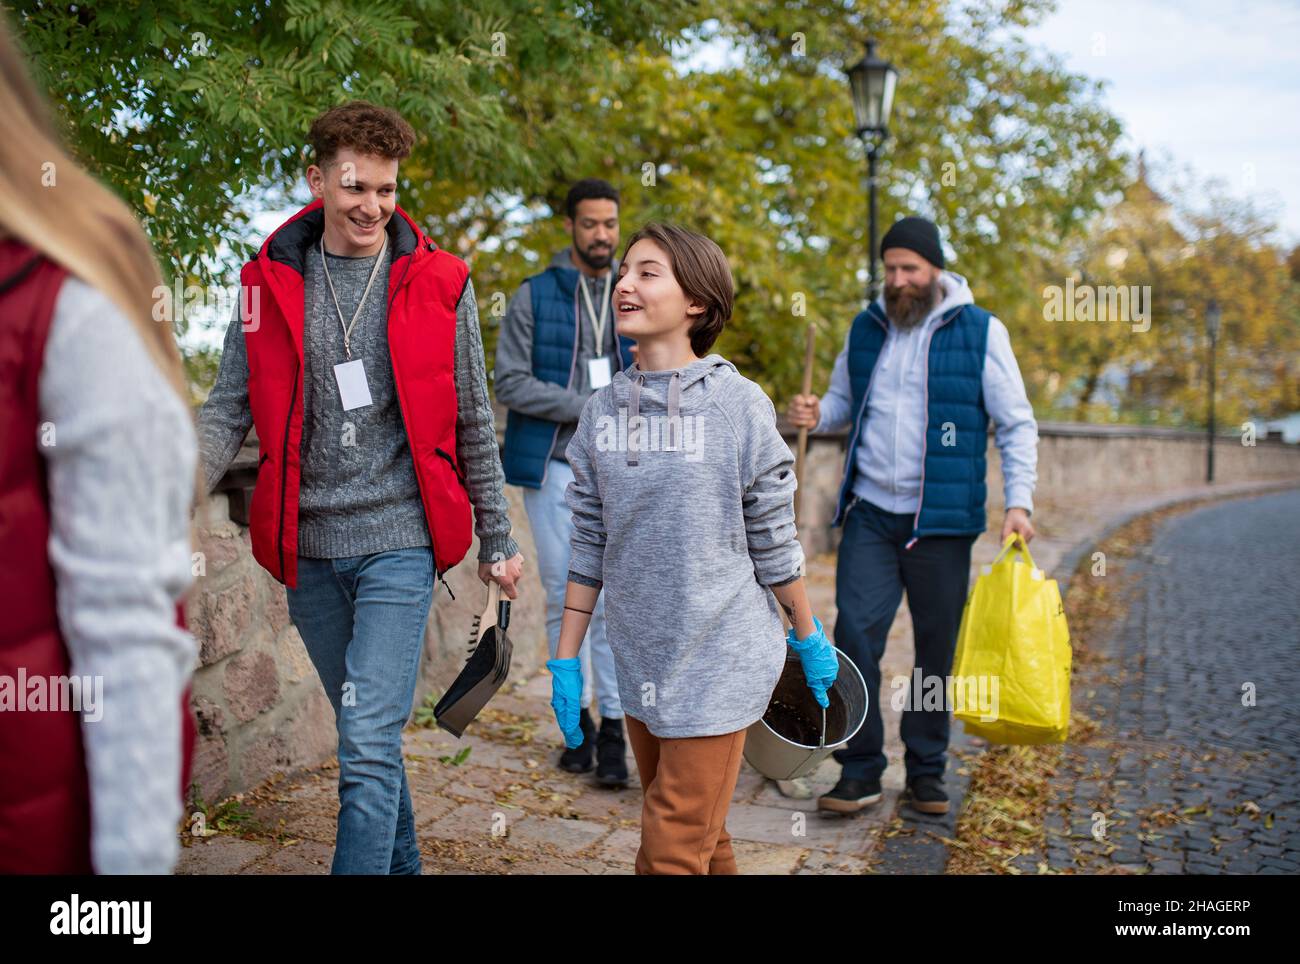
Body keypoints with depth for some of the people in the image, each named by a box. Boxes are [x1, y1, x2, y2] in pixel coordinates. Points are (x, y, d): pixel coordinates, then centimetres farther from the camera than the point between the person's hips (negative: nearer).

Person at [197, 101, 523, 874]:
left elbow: (472, 425, 4)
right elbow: (229, 412, 3)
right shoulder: (272, 284, 4)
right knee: (367, 732, 17)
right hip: (306, 548, 3)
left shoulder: (438, 284, -1)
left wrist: (498, 540, 8)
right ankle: (401, 863, 36)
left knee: (369, 744, -9)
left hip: (399, 541, -3)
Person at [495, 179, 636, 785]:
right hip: (552, 467, 0)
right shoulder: (533, 297, 2)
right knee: (563, 597, 7)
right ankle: (578, 720, 20)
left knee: (611, 599, -4)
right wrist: (585, 407, -14)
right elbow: (509, 382, -5)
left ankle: (613, 731, 6)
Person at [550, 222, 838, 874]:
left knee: (672, 852, -2)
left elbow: (773, 539, -3)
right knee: (703, 841, 19)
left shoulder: (738, 405, -10)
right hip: (641, 665, 5)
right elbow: (590, 545, 6)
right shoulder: (602, 411, 2)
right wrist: (566, 658, 6)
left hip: (719, 662, -4)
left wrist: (809, 640, 5)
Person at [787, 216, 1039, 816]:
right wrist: (816, 415, -3)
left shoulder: (981, 332, 0)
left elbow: (1016, 425, 1)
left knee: (937, 650, 7)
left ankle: (926, 771, 22)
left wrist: (1018, 502, -11)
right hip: (870, 513, 2)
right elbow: (844, 401, 21)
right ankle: (860, 770, 6)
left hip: (943, 520, -2)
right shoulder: (867, 328, 10)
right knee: (855, 638, -6)